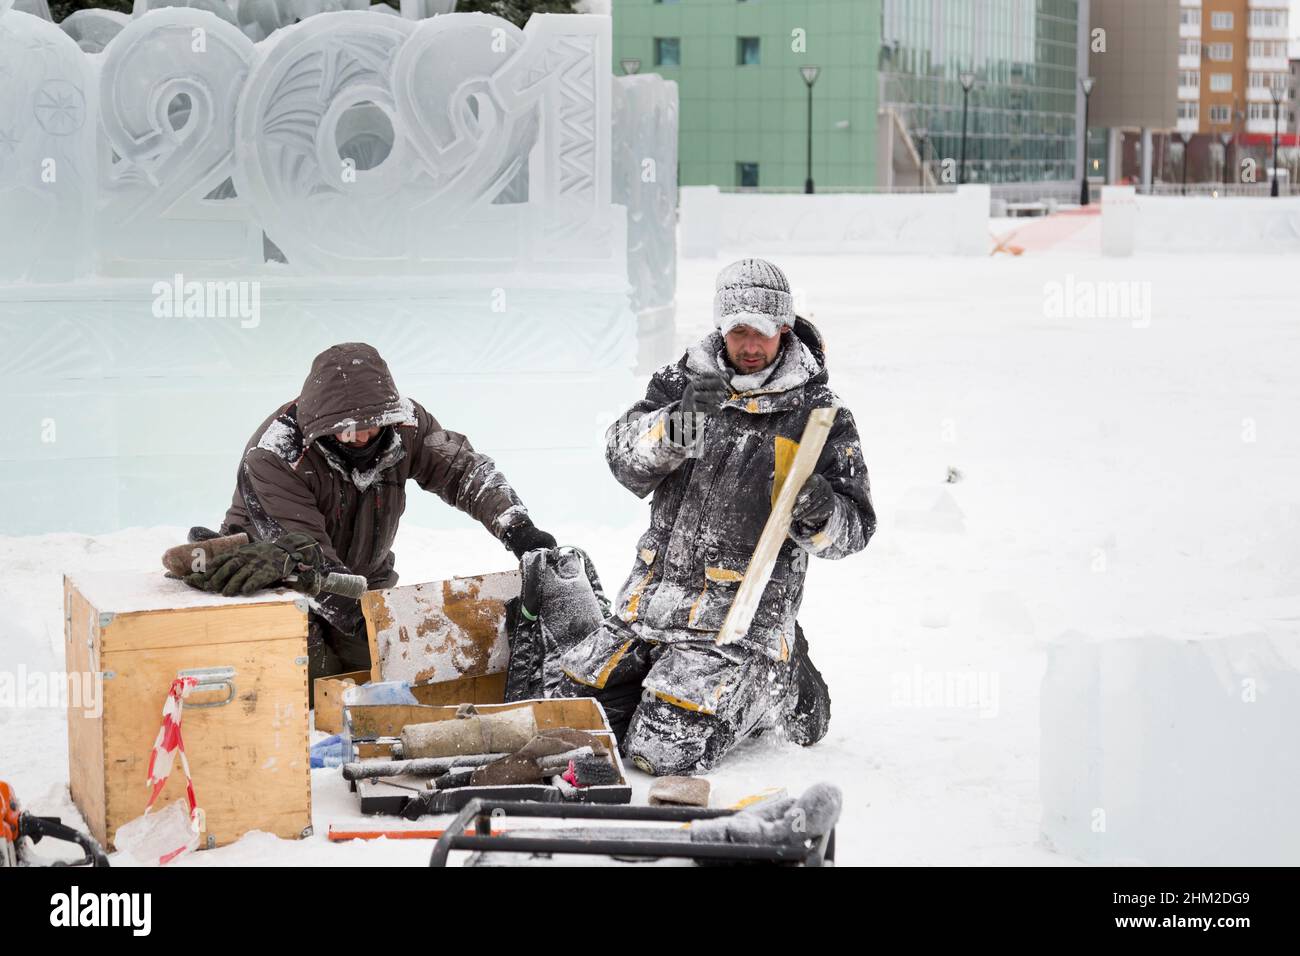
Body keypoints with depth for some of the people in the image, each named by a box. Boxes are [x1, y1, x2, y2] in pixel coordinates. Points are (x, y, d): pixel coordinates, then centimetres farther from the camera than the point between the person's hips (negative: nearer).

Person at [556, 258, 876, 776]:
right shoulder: (680, 384, 8)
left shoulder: (817, 413, 0)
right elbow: (625, 460, -6)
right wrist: (678, 423, -25)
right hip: (653, 595, 5)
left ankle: (779, 686, 11)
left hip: (746, 611, -5)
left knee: (664, 749, -17)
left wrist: (819, 513, -23)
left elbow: (853, 529, 0)